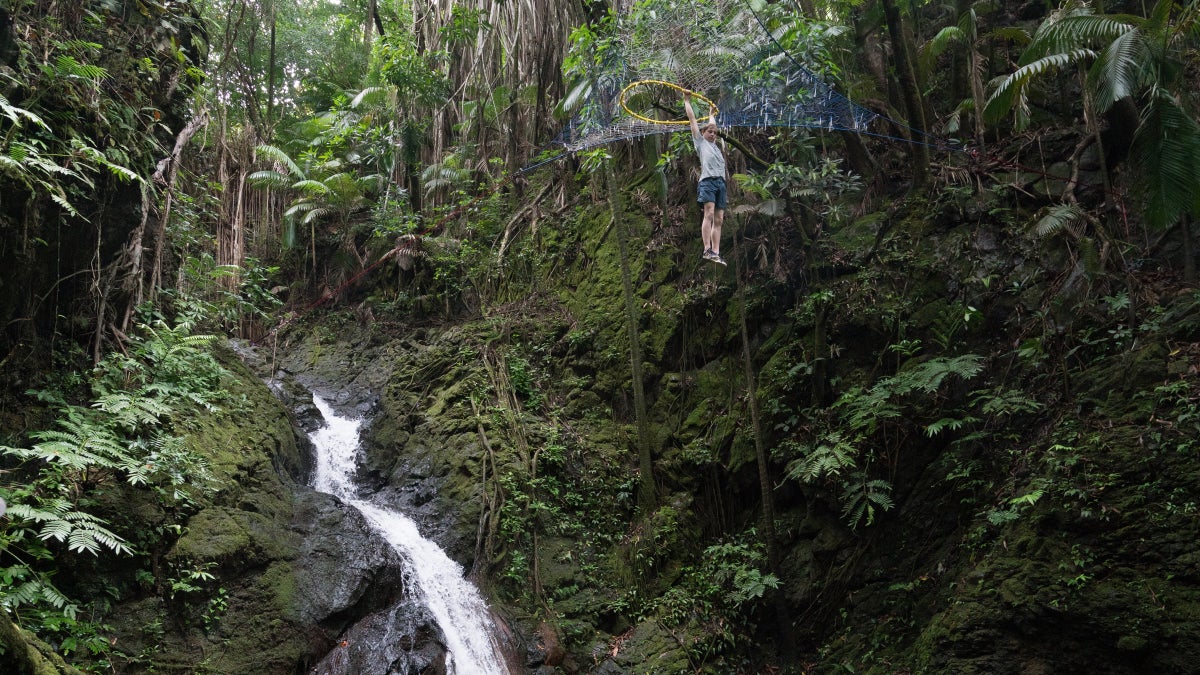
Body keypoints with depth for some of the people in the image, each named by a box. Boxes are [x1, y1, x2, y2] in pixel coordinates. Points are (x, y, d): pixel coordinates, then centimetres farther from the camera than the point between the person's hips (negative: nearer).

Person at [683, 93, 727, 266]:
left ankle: (716, 253, -7)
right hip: (707, 181, -6)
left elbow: (712, 125, 47)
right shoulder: (700, 141, 14)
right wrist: (687, 101, 23)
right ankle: (707, 250, -29)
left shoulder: (715, 146, 29)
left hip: (721, 183, 6)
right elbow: (692, 119, 18)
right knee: (709, 214, -20)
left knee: (719, 219, -2)